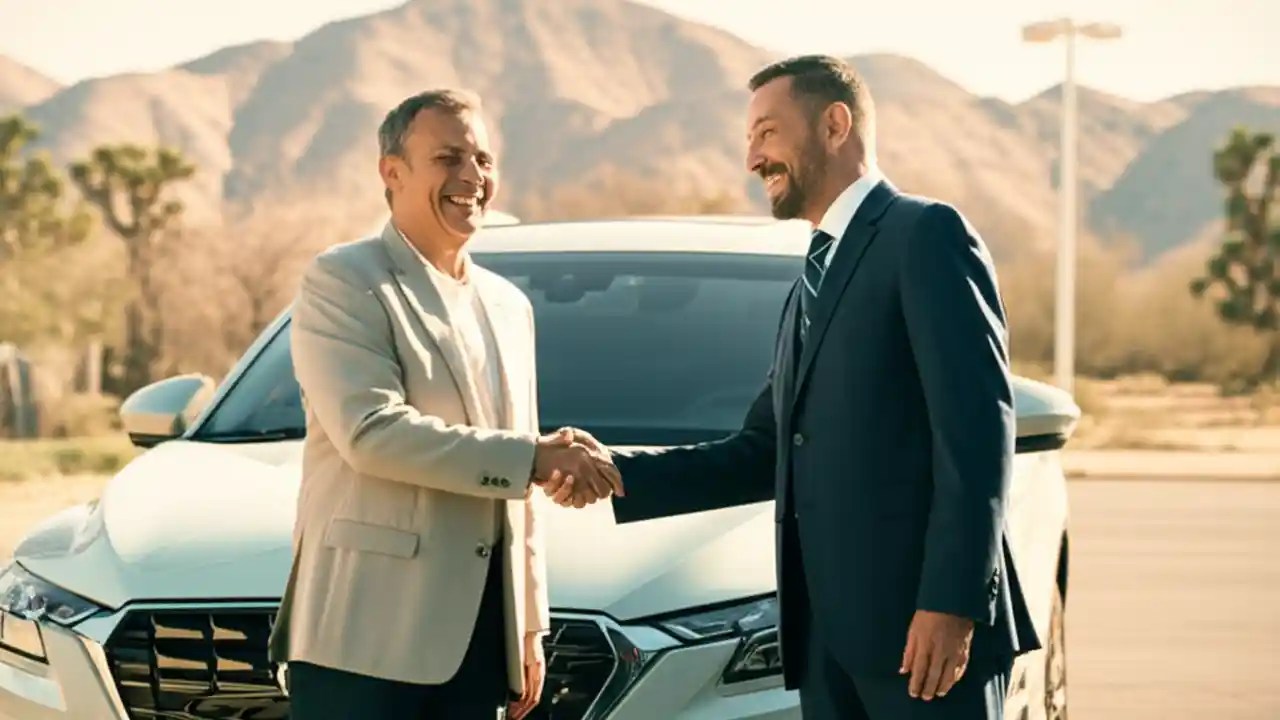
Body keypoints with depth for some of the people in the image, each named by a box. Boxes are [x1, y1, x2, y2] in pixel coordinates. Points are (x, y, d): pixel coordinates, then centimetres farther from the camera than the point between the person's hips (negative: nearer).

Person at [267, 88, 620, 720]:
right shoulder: (341, 282, -4)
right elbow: (370, 431, -18)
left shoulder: (507, 305, 18)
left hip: (478, 633, 7)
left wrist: (530, 623, 17)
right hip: (365, 632, -7)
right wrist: (531, 457, -20)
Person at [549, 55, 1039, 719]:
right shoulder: (814, 282, 23)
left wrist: (953, 602, -20)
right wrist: (613, 471, 9)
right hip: (827, 633, 8)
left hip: (922, 621, -8)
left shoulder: (927, 235, -4)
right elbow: (760, 457, 20)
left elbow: (978, 426, -13)